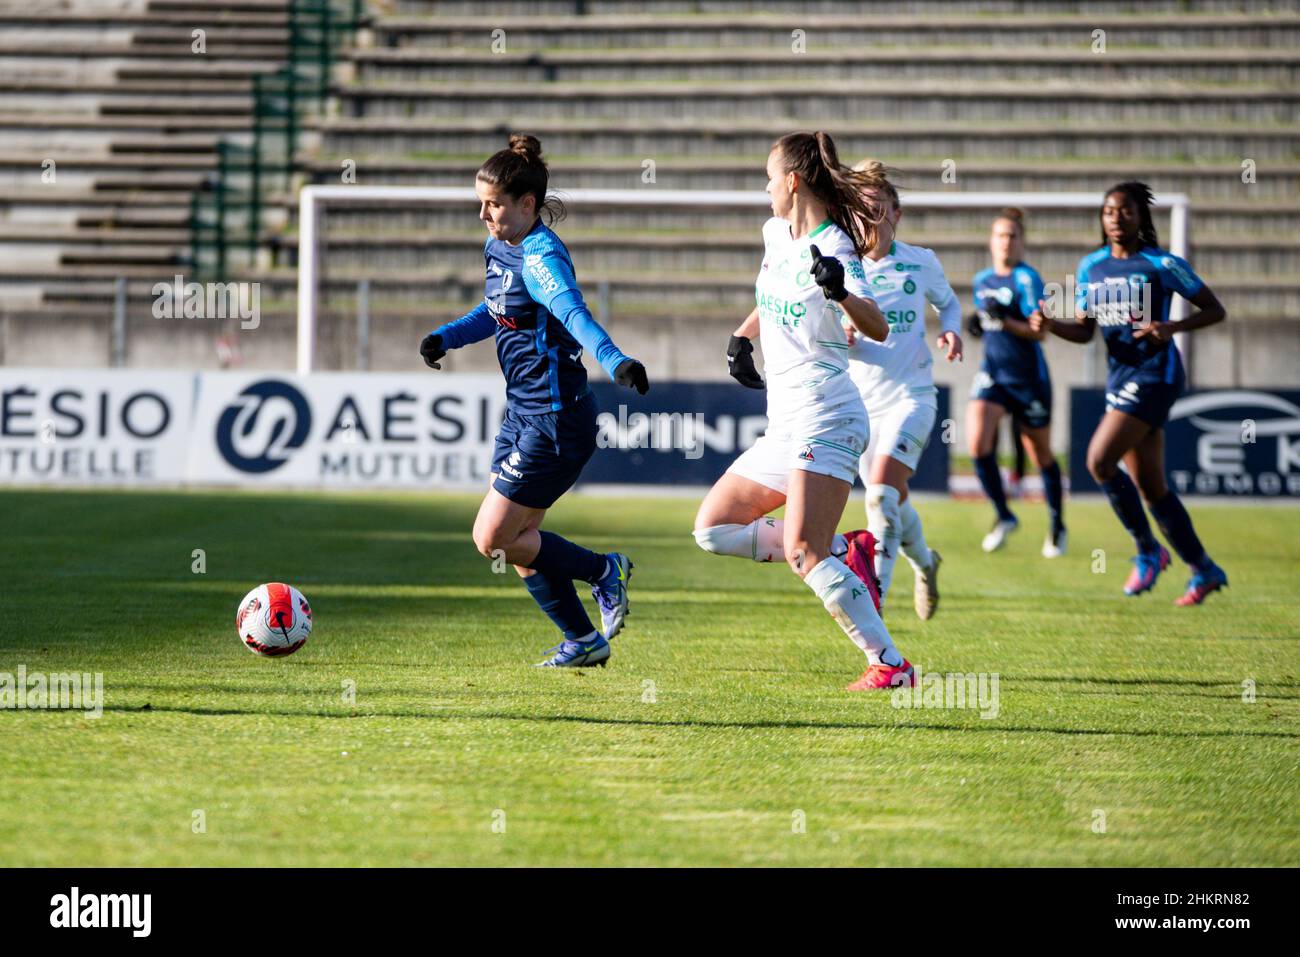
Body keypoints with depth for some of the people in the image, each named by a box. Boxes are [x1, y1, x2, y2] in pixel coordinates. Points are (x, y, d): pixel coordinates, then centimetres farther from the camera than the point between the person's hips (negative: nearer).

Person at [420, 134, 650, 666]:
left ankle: (604, 572, 9)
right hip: (523, 413, 10)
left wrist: (615, 361, -57)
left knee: (493, 539, -7)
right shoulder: (499, 248, 8)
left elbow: (574, 314, -40)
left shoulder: (541, 257, -21)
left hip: (556, 420, -10)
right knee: (518, 540, 13)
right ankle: (584, 641, 26)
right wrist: (445, 337, 10)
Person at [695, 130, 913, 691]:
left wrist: (840, 292, -45)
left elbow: (877, 328, -28)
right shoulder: (776, 235, 12)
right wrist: (741, 338, 19)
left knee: (802, 555, -21)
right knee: (713, 528, 9)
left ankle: (891, 665, -16)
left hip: (824, 419, -10)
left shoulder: (833, 249, -14)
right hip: (784, 425, 10)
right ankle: (842, 552, 7)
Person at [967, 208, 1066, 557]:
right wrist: (979, 322, 4)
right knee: (978, 441, -18)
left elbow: (1039, 332, -17)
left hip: (1028, 377, -5)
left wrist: (1004, 320, -28)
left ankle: (1057, 526, 27)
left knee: (1042, 456, 9)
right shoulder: (982, 280, 9)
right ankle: (1003, 516, -3)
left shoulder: (1028, 280, -11)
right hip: (993, 374, 5)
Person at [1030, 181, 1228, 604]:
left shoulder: (1163, 264, -7)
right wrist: (1050, 324, -5)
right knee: (1151, 488, 8)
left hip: (1155, 374, -7)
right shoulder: (1091, 266, 10)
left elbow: (1215, 310, -2)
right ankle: (1204, 569, 20)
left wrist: (1172, 327, -18)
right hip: (1120, 376, 7)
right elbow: (1084, 331, 15)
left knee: (1100, 460, -20)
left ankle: (1148, 551, -3)